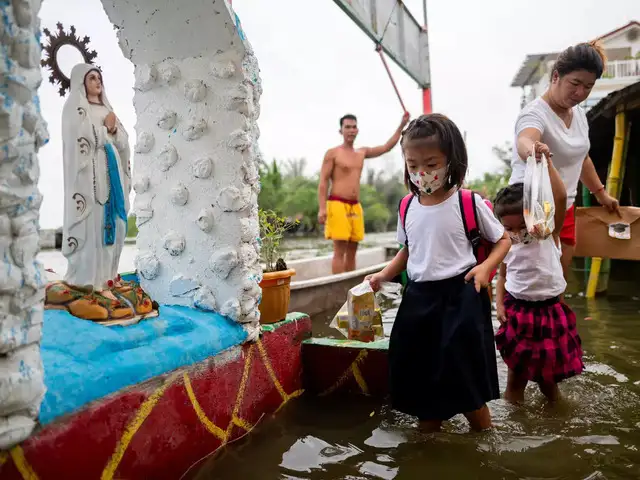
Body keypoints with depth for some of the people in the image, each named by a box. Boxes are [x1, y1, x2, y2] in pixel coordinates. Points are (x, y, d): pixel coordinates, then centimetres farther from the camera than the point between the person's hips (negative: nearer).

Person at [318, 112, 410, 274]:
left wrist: (402, 125, 16)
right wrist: (322, 208, -16)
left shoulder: (362, 153, 17)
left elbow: (387, 147, 22)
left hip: (355, 206, 6)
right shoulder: (332, 153, 0)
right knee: (340, 251, -10)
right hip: (337, 205, -6)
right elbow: (323, 182, -5)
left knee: (352, 251, 7)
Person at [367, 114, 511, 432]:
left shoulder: (469, 202, -9)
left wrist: (486, 267, -14)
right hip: (419, 297, 5)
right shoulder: (408, 207, 4)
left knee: (464, 377, 1)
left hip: (459, 296, -5)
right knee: (417, 374, 13)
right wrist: (383, 276, 4)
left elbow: (502, 239, 3)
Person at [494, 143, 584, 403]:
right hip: (517, 309, 2)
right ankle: (514, 392, 34)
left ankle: (548, 384, 43)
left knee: (552, 357, 14)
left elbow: (561, 197, -28)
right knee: (517, 360, 12)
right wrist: (499, 304, -4)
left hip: (549, 308, -1)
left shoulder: (549, 234, -13)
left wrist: (547, 162, -34)